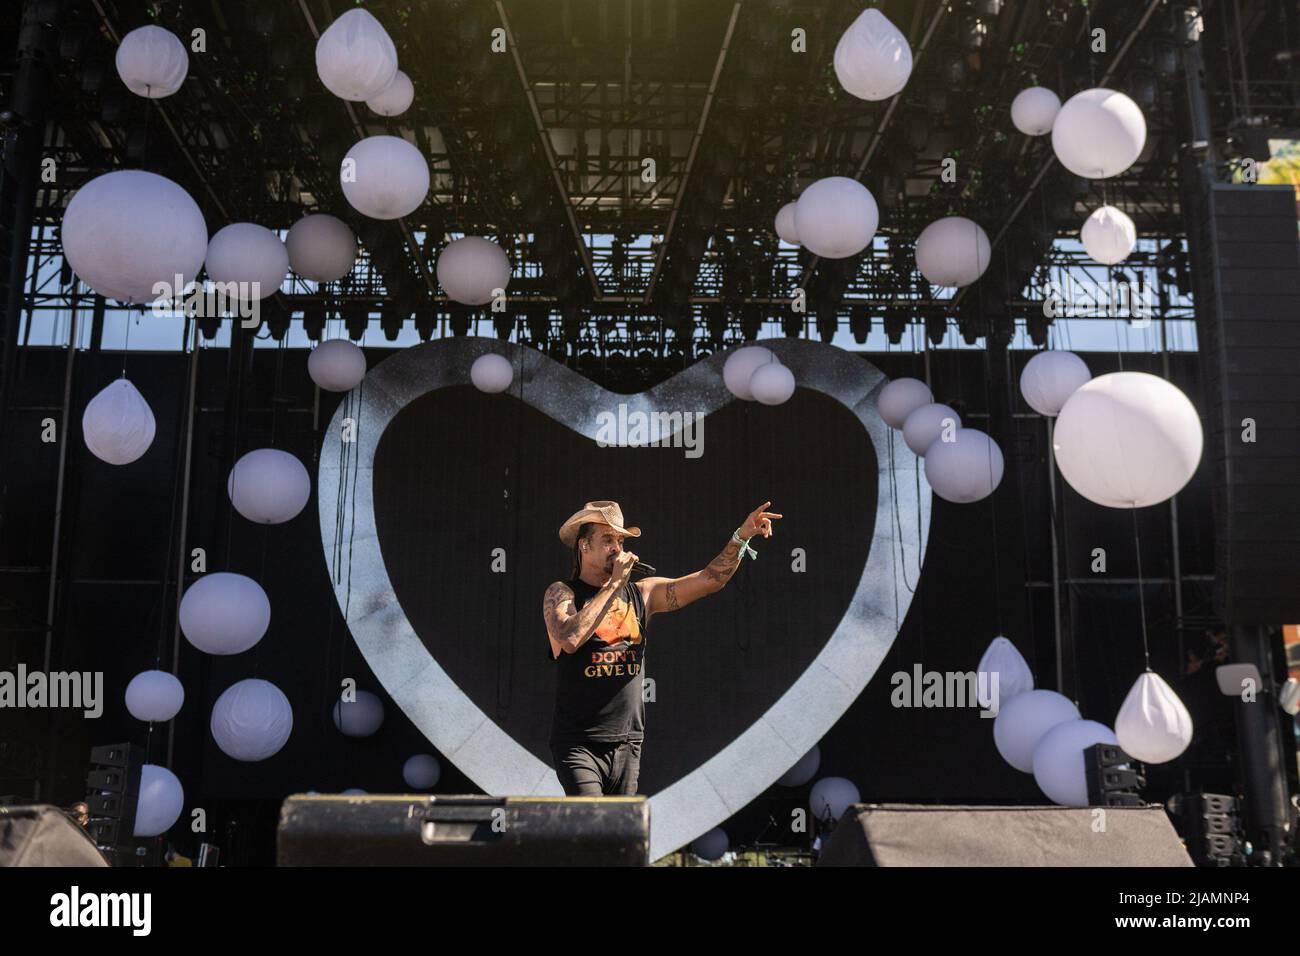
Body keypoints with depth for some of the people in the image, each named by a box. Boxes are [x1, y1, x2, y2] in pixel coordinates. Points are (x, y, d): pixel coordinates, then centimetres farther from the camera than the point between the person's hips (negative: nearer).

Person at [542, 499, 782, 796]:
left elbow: (710, 580, 6)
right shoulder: (562, 593, -2)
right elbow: (569, 639, -23)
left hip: (627, 743, 4)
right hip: (577, 745, -4)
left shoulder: (642, 593, 9)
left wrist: (741, 536, -8)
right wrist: (614, 584, -17)